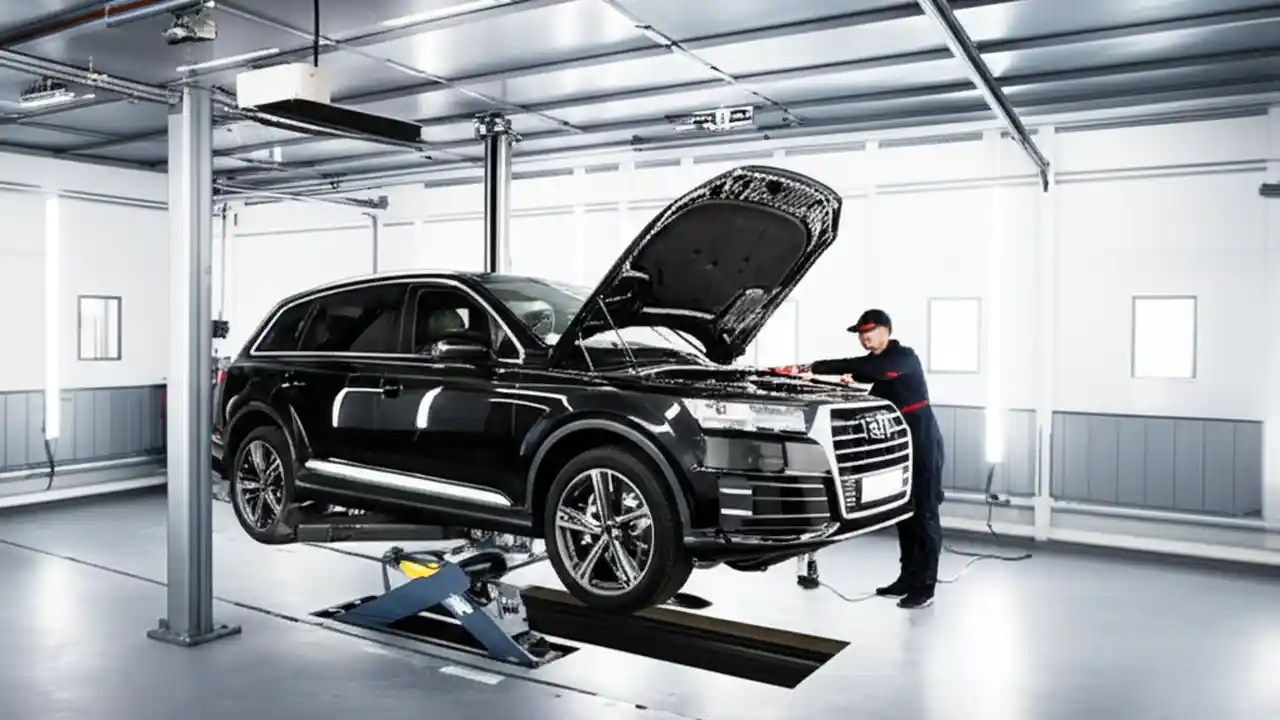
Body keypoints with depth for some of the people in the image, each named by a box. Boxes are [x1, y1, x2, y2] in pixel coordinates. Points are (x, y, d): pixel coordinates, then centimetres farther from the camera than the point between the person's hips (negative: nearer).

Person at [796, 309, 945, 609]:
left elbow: (867, 368, -31)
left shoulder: (905, 357, -15)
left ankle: (924, 587, 1)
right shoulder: (874, 362, 13)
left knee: (924, 514, -4)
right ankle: (907, 578, 19)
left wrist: (816, 367, -35)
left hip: (922, 444, -8)